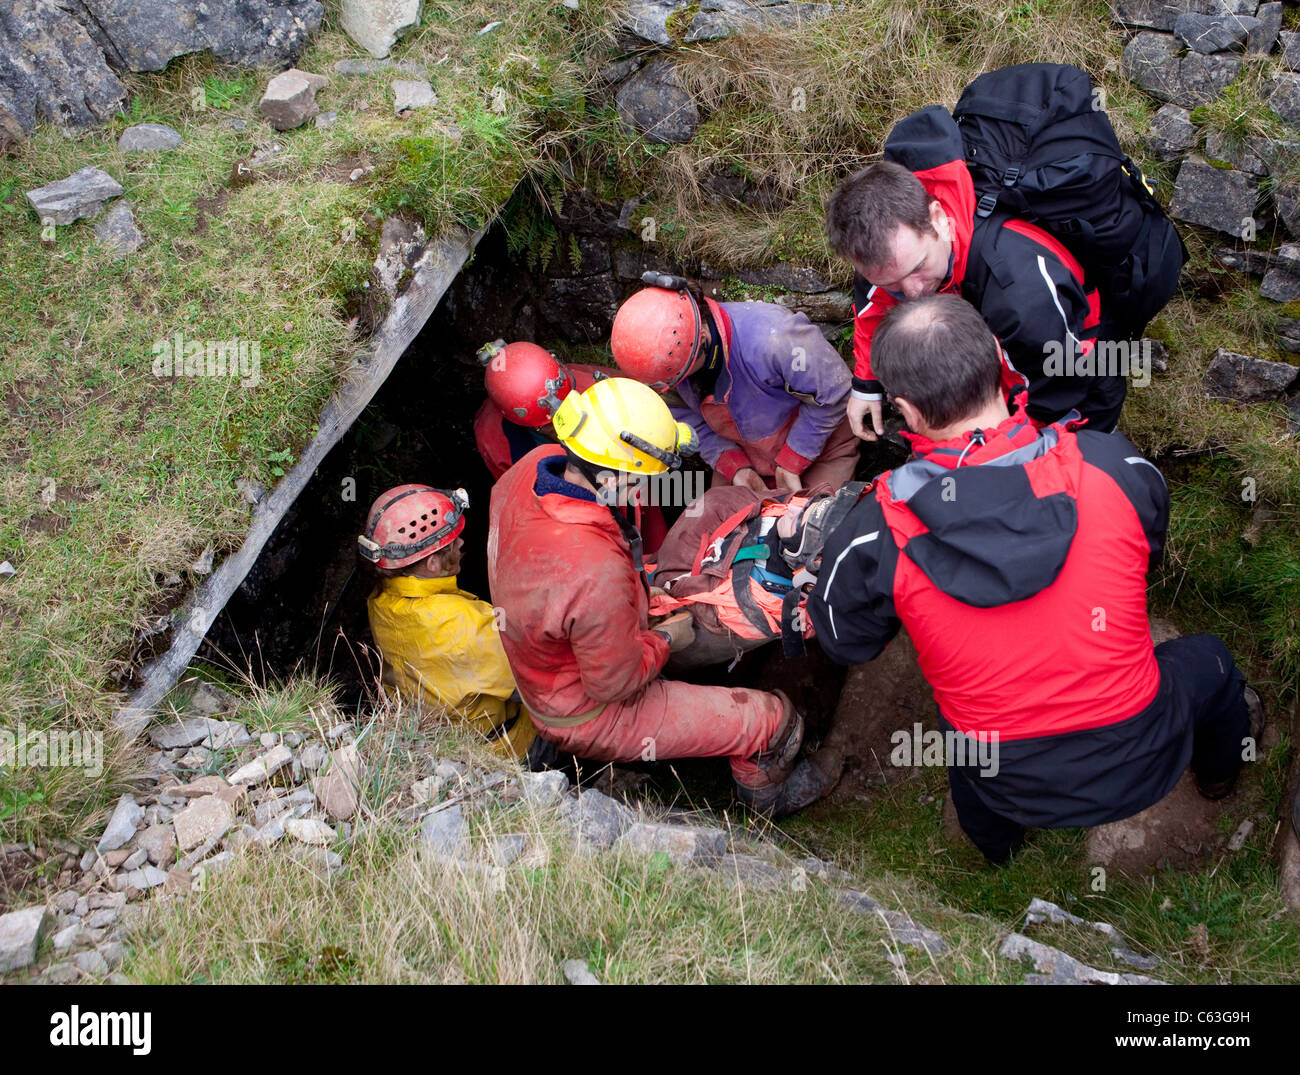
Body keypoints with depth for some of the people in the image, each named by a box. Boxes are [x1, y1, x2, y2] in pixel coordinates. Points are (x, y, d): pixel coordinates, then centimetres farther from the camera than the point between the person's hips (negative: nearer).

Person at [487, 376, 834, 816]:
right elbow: (617, 682, -28)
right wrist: (665, 639, -9)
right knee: (774, 719, -3)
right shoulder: (593, 570, -43)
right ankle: (766, 793, 31)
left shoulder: (537, 463, -19)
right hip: (589, 716, -8)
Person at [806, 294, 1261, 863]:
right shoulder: (1113, 464, -20)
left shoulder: (875, 534, -23)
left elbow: (844, 640, -1)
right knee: (1206, 657, 33)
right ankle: (1219, 764, 67)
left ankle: (995, 840, 62)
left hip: (1016, 790, 0)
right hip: (1143, 763, 1)